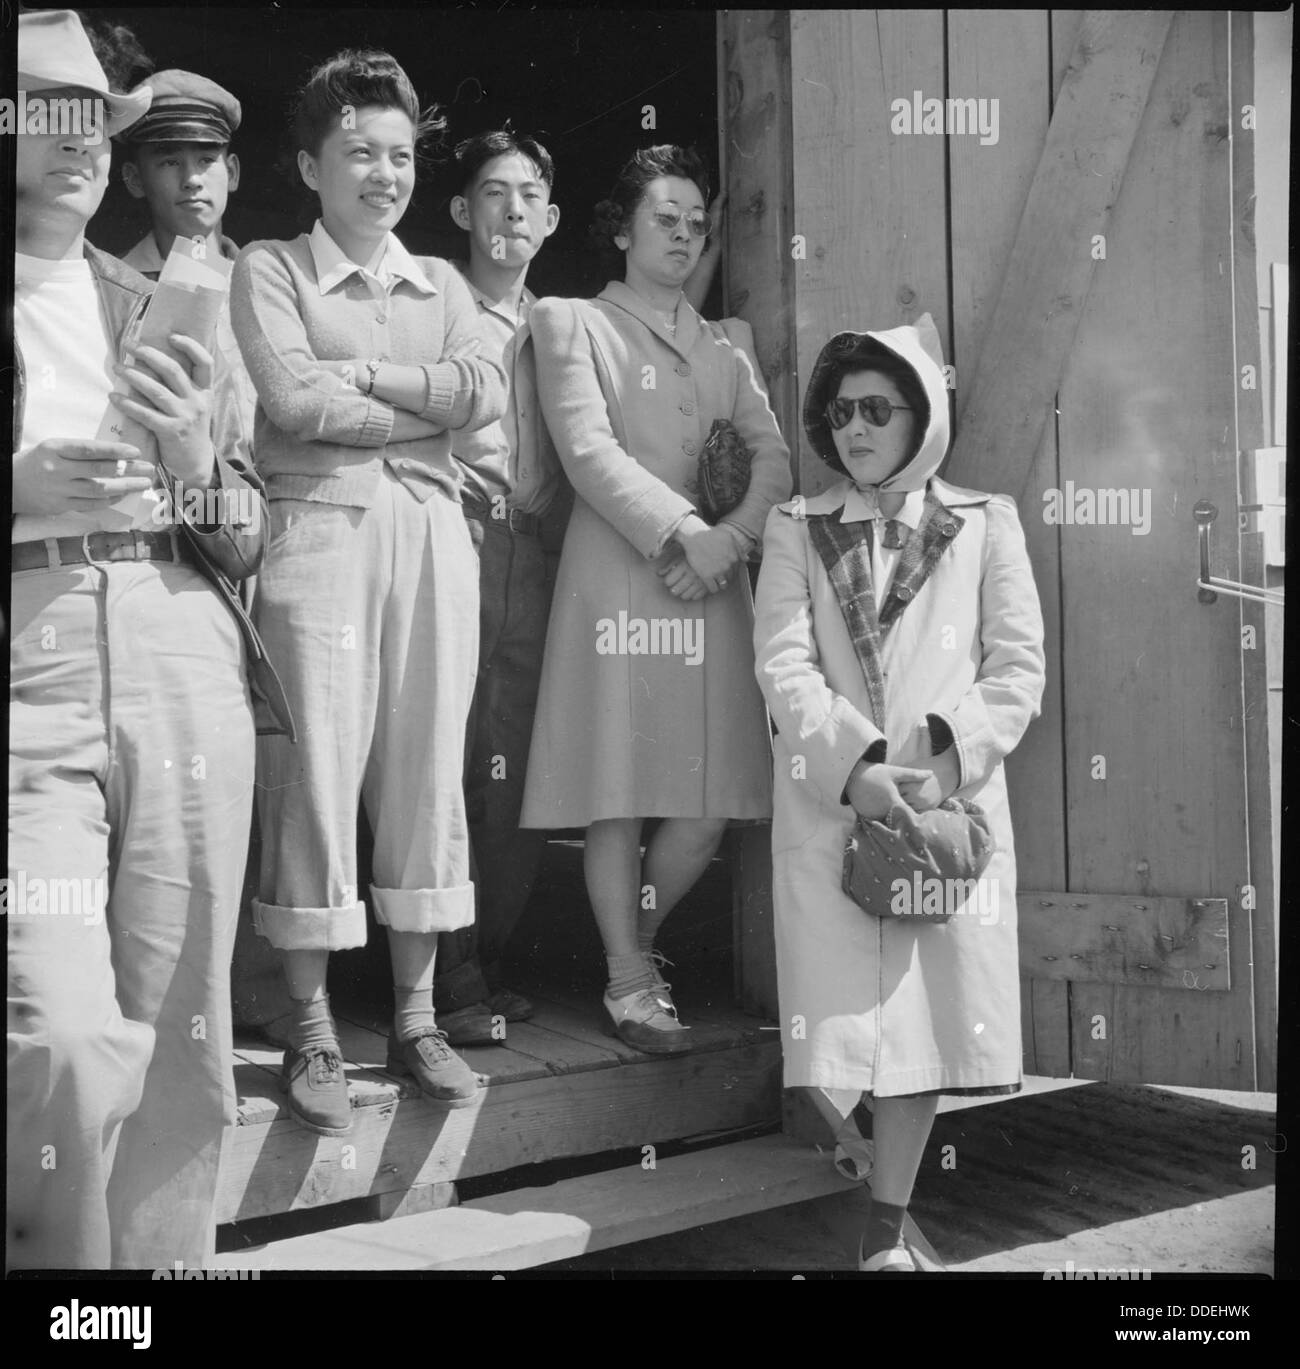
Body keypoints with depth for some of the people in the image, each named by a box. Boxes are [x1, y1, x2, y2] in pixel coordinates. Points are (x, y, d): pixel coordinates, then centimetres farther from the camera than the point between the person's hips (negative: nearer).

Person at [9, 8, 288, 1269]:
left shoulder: (154, 310, 17)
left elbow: (248, 539, 16)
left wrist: (192, 456, -3)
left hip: (186, 667, 3)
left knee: (180, 1040, 2)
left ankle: (162, 1260, 17)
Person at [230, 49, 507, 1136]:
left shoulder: (441, 284, 18)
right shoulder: (271, 269, 6)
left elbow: (491, 395, 1)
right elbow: (295, 400, -10)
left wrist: (365, 372, -7)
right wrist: (433, 404, -3)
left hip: (433, 531, 4)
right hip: (320, 528, -4)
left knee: (428, 770, 5)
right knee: (316, 770, -5)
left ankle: (416, 1016, 16)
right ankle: (312, 1032, 6)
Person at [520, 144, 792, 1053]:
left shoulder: (721, 348, 21)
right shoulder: (572, 324, 6)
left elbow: (778, 457, 9)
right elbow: (589, 451, -6)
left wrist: (730, 537, -9)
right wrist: (680, 532, -14)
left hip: (712, 574, 5)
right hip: (618, 568, -4)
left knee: (712, 801, 0)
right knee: (622, 790, -4)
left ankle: (635, 943, 24)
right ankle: (628, 979, 11)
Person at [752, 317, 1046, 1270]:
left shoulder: (983, 523, 7)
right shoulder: (796, 529, 9)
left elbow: (1019, 668, 3)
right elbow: (783, 665, -2)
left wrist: (950, 762, -11)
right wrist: (853, 764, -16)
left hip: (950, 802, 0)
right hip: (829, 804, 0)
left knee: (926, 1010, 1)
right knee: (840, 1011, -2)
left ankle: (889, 1224, 11)